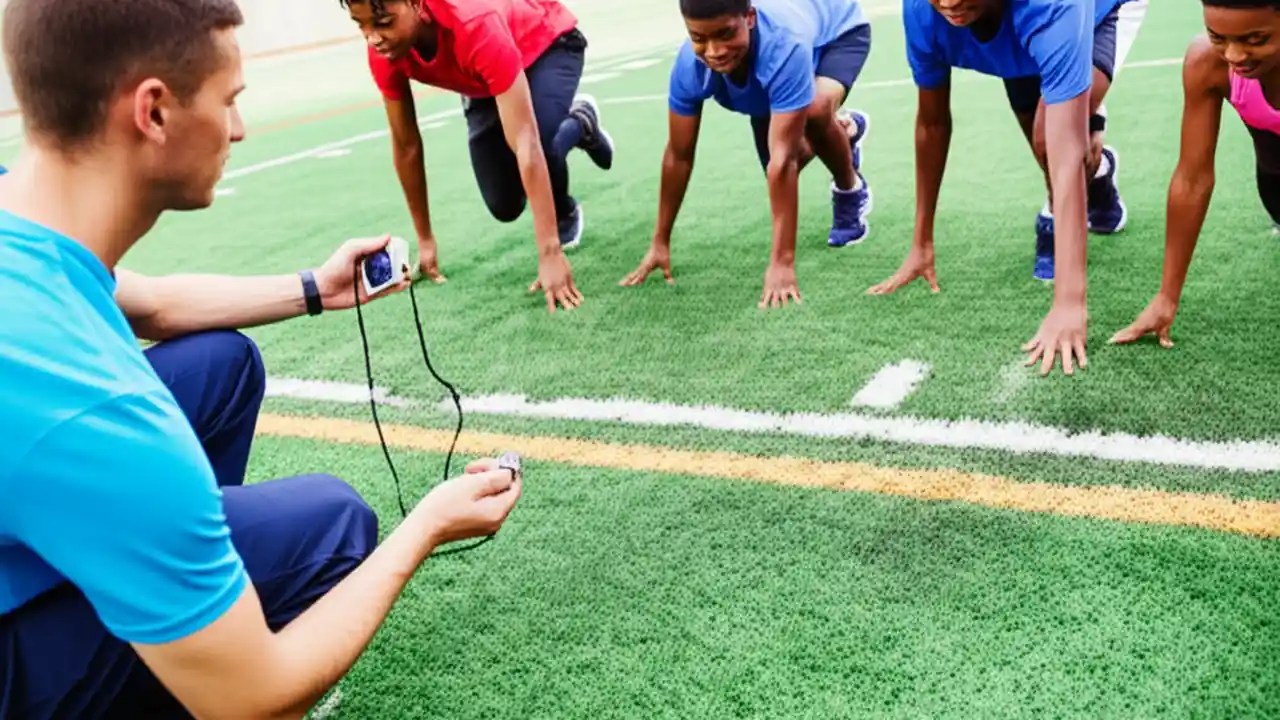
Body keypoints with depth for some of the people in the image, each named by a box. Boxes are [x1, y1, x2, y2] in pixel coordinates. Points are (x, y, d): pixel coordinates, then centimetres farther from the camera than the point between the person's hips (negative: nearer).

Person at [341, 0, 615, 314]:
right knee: (504, 205, -5)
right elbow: (406, 145, -14)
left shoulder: (477, 26, -45)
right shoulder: (384, 52, -29)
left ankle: (565, 215, 1)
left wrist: (550, 253, -52)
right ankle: (577, 124, 24)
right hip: (483, 83, 5)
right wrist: (425, 240, -8)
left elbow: (525, 143, -49)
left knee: (539, 142, -36)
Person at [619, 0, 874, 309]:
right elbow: (679, 155, -22)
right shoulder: (690, 66, -35)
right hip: (766, 63, 5)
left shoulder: (784, 44, -49)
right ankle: (847, 130, 39)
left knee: (816, 111, -36)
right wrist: (660, 244, -17)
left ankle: (850, 190, -4)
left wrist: (782, 263, -50)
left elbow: (782, 159, -50)